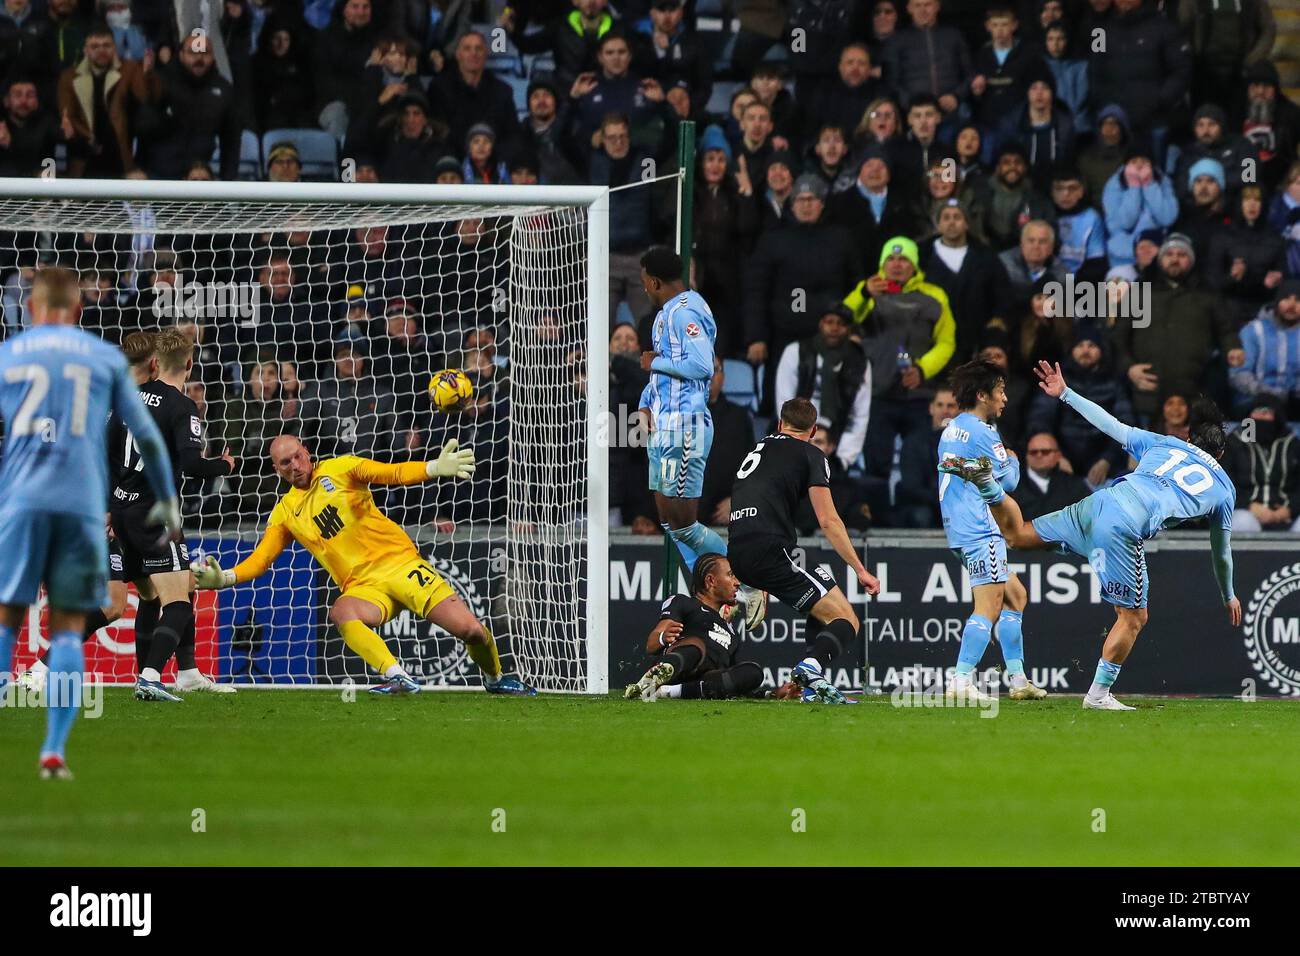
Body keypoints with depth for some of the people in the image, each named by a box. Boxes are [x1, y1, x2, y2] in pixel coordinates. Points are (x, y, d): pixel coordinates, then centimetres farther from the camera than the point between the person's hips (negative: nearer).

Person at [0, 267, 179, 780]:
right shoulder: (106, 359, 13)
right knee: (68, 628, 4)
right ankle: (54, 750, -8)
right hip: (83, 506, 0)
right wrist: (167, 500, 25)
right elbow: (146, 435, 14)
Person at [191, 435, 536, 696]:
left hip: (400, 563, -1)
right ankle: (397, 677, -44)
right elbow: (260, 559, 9)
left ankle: (494, 678, 17)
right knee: (342, 613, -37)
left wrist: (437, 467, -25)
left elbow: (393, 473, -8)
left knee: (470, 629, -14)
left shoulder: (338, 469, 3)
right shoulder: (285, 513, 11)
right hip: (362, 586, 1)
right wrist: (223, 578, -10)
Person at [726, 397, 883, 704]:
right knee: (846, 622, -8)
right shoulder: (810, 455, 5)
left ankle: (812, 687, 13)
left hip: (737, 556, 7)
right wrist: (861, 571, -1)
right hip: (770, 550, -7)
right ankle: (812, 666, -39)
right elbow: (829, 522, -4)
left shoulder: (758, 449, 26)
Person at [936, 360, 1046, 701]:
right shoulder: (980, 432, -12)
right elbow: (1008, 481, -9)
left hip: (959, 530, 10)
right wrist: (1013, 460, 11)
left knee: (1016, 596, 15)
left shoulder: (952, 430, 18)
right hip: (980, 531, -10)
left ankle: (1018, 679, 15)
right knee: (989, 606, -13)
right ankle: (962, 682, -21)